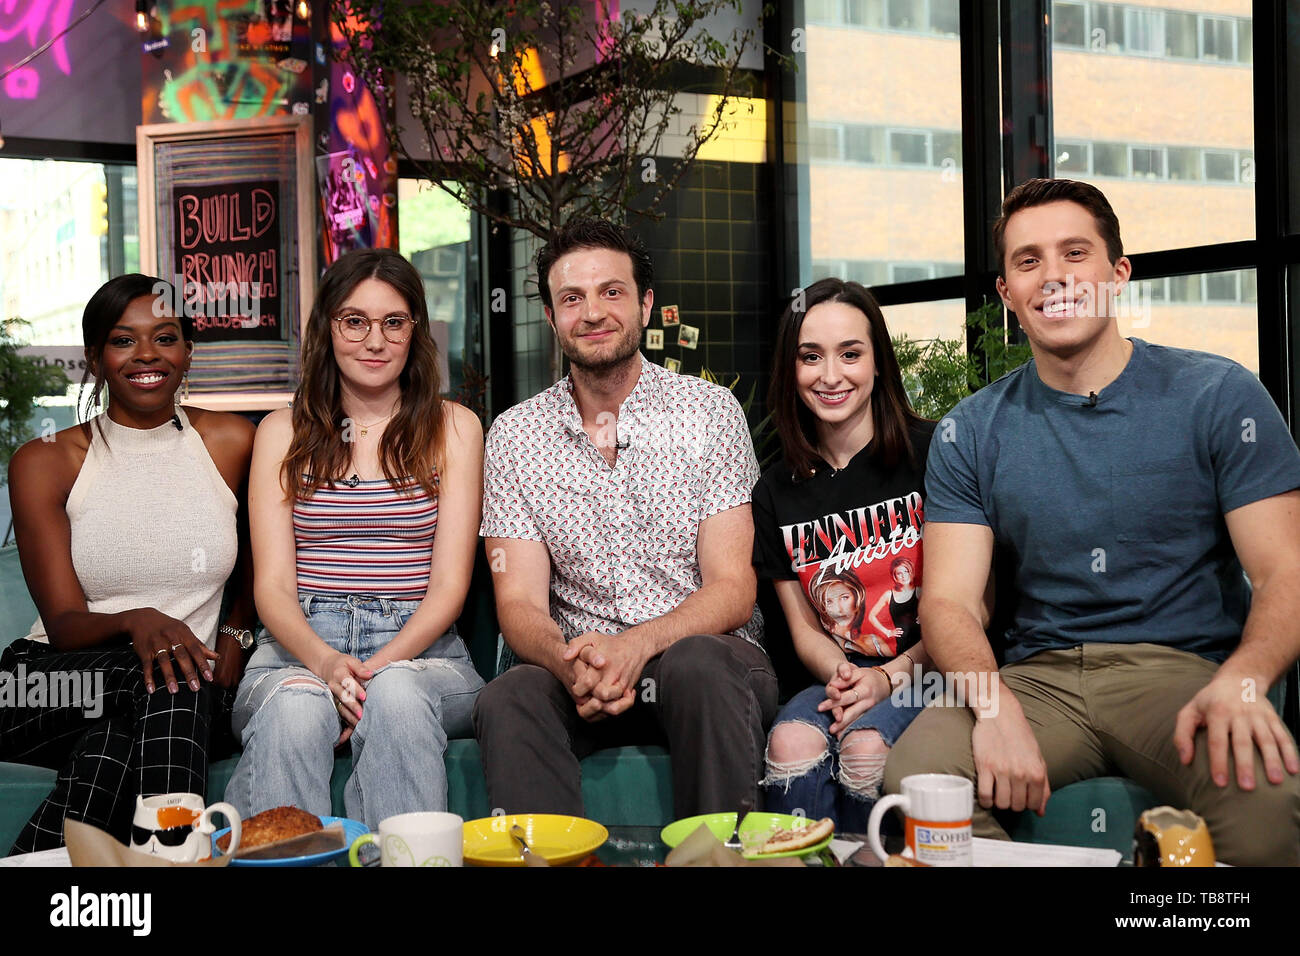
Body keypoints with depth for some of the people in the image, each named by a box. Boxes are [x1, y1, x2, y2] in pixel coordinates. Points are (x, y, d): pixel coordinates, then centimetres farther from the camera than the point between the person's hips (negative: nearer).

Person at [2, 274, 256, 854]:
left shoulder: (232, 445, 7)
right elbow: (64, 623, -5)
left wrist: (235, 634, 8)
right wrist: (134, 623, -28)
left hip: (183, 693, 2)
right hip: (53, 682, -1)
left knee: (175, 695, -36)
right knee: (149, 679, -36)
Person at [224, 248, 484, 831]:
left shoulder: (454, 427, 11)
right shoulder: (284, 432, 13)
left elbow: (449, 583, 3)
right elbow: (272, 584, 4)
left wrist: (381, 667, -16)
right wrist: (324, 661, -19)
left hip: (418, 650, 0)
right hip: (298, 647, 1)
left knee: (396, 694, -36)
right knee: (296, 707, -35)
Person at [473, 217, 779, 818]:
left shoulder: (709, 410, 1)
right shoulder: (514, 435, 6)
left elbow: (732, 590, -5)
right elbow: (519, 603, 0)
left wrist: (637, 646, -25)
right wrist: (568, 660, -25)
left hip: (708, 651, 0)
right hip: (577, 667, 1)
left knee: (694, 665, -35)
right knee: (507, 700, -31)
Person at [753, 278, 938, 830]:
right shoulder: (776, 493, 9)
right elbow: (804, 628, 11)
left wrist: (890, 677, -15)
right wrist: (843, 677, -11)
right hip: (841, 679, 3)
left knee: (866, 744, -32)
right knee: (792, 740, -29)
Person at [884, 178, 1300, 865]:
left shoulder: (1217, 396, 4)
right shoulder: (971, 432, 9)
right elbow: (947, 600, 2)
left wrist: (1241, 681, -24)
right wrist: (994, 702, -22)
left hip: (1185, 669, -2)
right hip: (1038, 676, 2)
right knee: (913, 775, -28)